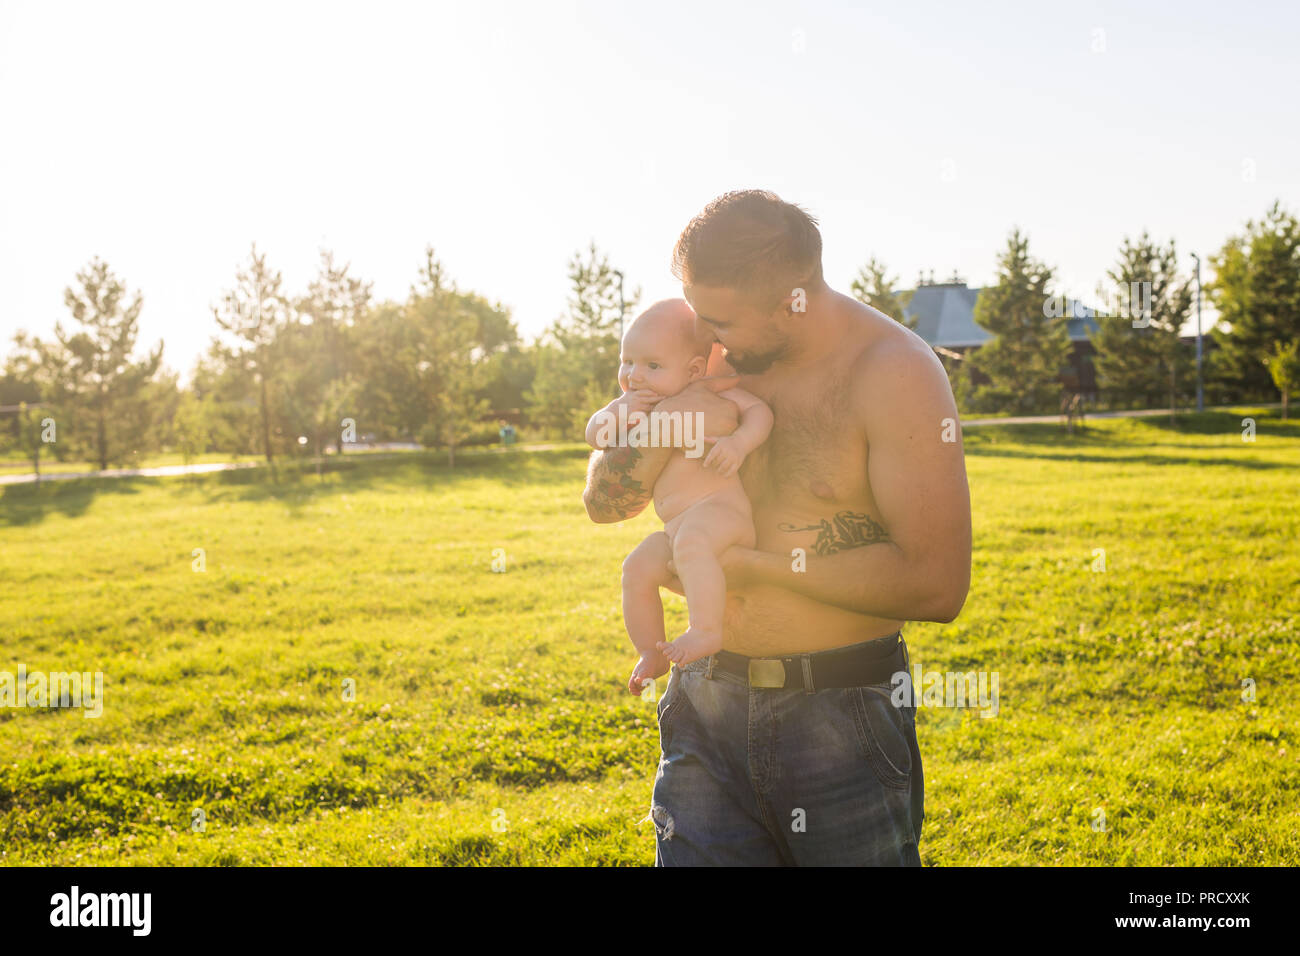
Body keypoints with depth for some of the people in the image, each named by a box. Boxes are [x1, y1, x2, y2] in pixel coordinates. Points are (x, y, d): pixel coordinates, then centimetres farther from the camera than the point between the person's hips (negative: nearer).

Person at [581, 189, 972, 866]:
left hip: (843, 725, -4)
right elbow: (604, 502, 10)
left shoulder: (894, 373, -14)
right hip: (709, 709, 4)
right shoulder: (720, 360, 3)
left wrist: (757, 563, -15)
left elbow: (937, 585, -20)